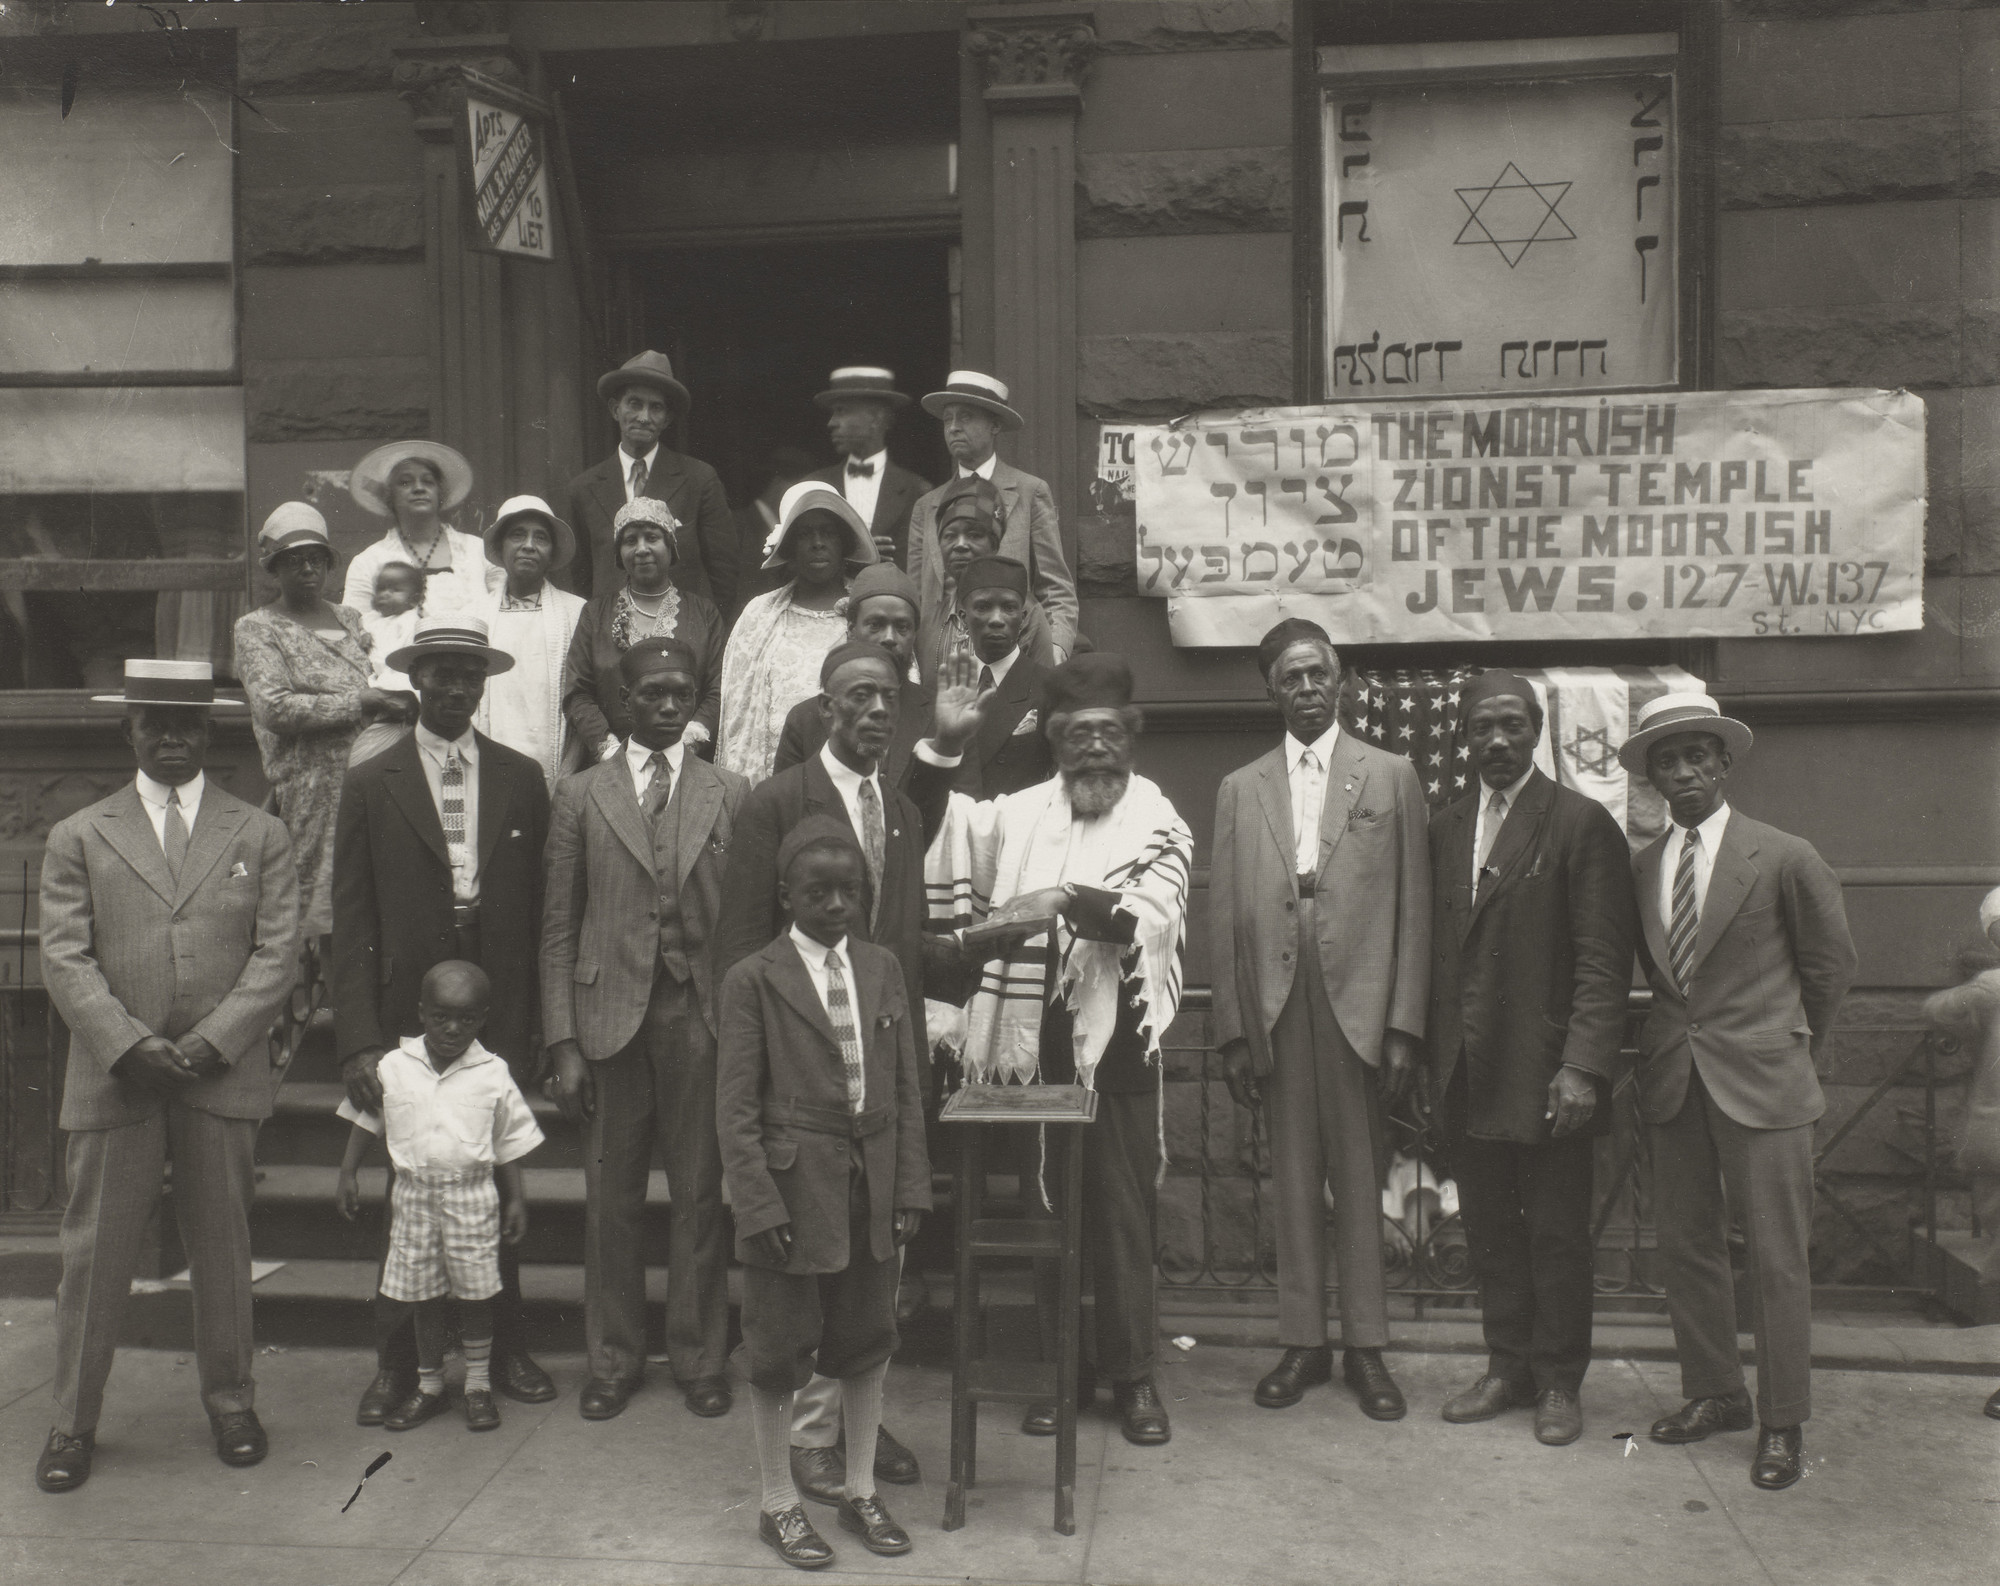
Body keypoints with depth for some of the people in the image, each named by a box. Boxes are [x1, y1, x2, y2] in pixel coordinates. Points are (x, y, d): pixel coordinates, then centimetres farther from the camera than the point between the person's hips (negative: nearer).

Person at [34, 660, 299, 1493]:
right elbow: (65, 958, -1)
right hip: (112, 1080, 0)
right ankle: (73, 1424, 19)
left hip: (224, 1077, 0)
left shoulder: (260, 836, 7)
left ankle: (231, 1403, 25)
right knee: (94, 1255, 5)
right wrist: (131, 1045, -14)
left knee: (222, 1249, 9)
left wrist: (209, 1043, -11)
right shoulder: (78, 838, 7)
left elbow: (276, 954, 0)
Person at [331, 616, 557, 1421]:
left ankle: (503, 1347, 23)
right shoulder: (370, 784, 3)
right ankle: (402, 1360, 19)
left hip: (502, 1018, 1)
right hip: (408, 1016, -1)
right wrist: (358, 1042, -8)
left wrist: (544, 1024, 1)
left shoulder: (522, 778, 7)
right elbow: (351, 924, 0)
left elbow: (540, 909, 6)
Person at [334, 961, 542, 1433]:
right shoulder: (392, 1068, -2)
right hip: (413, 1192, 2)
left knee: (475, 1291, 3)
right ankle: (429, 1386, 25)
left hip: (472, 1193, -2)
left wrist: (516, 1199, 2)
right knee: (421, 1292, 9)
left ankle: (478, 1385, 18)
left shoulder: (492, 1074, -5)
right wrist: (347, 1174, 6)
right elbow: (365, 1120, 10)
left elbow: (510, 1142, 2)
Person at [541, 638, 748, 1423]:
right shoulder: (581, 795, 6)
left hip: (701, 1016, 0)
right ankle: (613, 1359, 23)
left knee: (702, 1196, 6)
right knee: (611, 1198, 7)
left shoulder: (730, 793, 7)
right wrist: (562, 1043, -2)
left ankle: (700, 1358, 21)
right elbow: (558, 928, 5)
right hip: (610, 1016, 0)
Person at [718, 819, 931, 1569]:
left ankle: (860, 1492, 34)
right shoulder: (753, 979, -8)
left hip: (871, 1189, 5)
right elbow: (736, 1106, -8)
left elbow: (906, 1088, 7)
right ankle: (778, 1502, 27)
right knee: (780, 1350, 8)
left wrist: (911, 1188, 2)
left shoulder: (881, 968, 5)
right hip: (795, 1188, -4)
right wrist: (759, 1204, -14)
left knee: (869, 1339, 15)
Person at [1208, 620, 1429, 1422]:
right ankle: (1302, 1341, 19)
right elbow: (1225, 919, 8)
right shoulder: (1240, 789, 10)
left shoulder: (1391, 776, 5)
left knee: (1360, 1179, 4)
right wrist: (1232, 1031, 2)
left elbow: (1412, 909, 2)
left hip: (1360, 1004, -2)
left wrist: (1404, 1024, -5)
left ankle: (1366, 1346, 16)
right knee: (1293, 1179, 8)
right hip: (1275, 1010, 2)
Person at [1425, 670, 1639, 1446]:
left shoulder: (1581, 824, -5)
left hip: (1545, 1071, -5)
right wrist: (1429, 1053, 8)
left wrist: (1582, 1068, -17)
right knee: (1488, 1228, 12)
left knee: (1557, 1234, 6)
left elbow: (1605, 960, -10)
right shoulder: (1444, 828, 11)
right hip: (1468, 1074, 5)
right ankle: (1508, 1365, 28)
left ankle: (1559, 1381, 21)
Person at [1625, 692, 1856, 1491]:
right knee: (1686, 1246, 11)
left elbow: (1832, 963, 6)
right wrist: (1678, 1033, 13)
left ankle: (1782, 1424, 13)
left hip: (1761, 1081, -4)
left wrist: (1796, 1043, 13)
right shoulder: (1640, 867, 5)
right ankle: (1713, 1393, 27)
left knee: (1777, 1258, 1)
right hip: (1671, 1080, 4)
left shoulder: (1785, 859, -7)